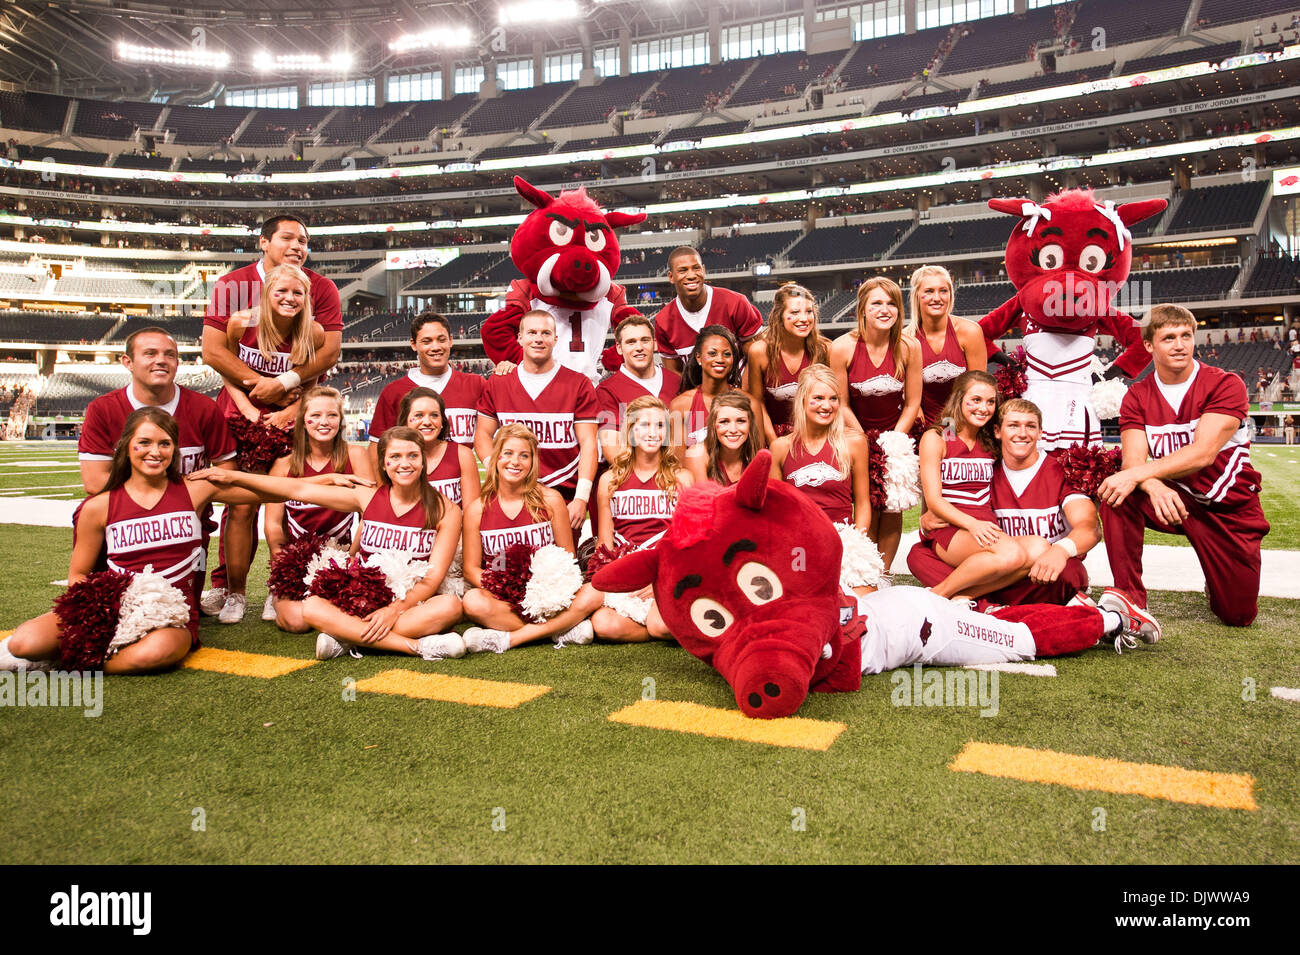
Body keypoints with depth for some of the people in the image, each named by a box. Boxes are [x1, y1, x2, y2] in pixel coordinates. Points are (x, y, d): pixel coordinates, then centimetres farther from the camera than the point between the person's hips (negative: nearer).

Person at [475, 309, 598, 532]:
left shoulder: (579, 384, 2)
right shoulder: (497, 383, 8)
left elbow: (588, 443, -2)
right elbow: (483, 434, 10)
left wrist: (581, 498, -12)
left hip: (565, 498, -1)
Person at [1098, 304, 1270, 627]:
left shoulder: (1225, 385, -13)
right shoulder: (1137, 397, -3)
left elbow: (1203, 453, -27)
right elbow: (1132, 460, -17)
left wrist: (1138, 474, -39)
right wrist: (1154, 486, -40)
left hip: (1228, 509, -2)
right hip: (1173, 499, 2)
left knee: (1239, 615, -1)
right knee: (1115, 490, -29)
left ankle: (1216, 582, 36)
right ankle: (1128, 594, -20)